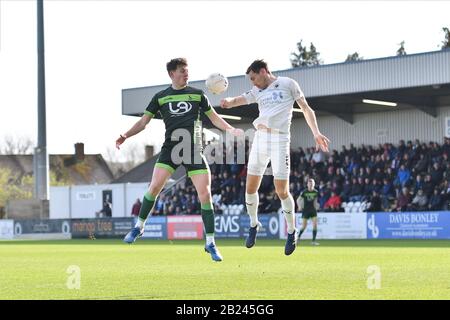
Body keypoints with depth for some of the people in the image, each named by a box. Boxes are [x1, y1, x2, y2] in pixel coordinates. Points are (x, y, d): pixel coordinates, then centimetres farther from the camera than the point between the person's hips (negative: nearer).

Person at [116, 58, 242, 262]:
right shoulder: (161, 97, 8)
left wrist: (230, 129, 0)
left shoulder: (197, 94, 10)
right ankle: (139, 226, 8)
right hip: (170, 148, 0)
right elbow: (144, 121, 9)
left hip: (194, 151, 0)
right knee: (154, 187, -14)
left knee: (205, 195, -7)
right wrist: (126, 136, -5)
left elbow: (214, 118, 16)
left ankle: (210, 243, 1)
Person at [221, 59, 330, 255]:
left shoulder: (288, 84, 5)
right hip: (260, 138, 5)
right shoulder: (257, 91, 18)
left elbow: (306, 109, 6)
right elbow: (238, 100, 6)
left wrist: (316, 133, -5)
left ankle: (291, 232, 11)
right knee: (250, 189, 3)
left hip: (280, 139, -5)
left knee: (281, 191, -7)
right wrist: (228, 101, -18)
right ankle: (253, 225, 26)